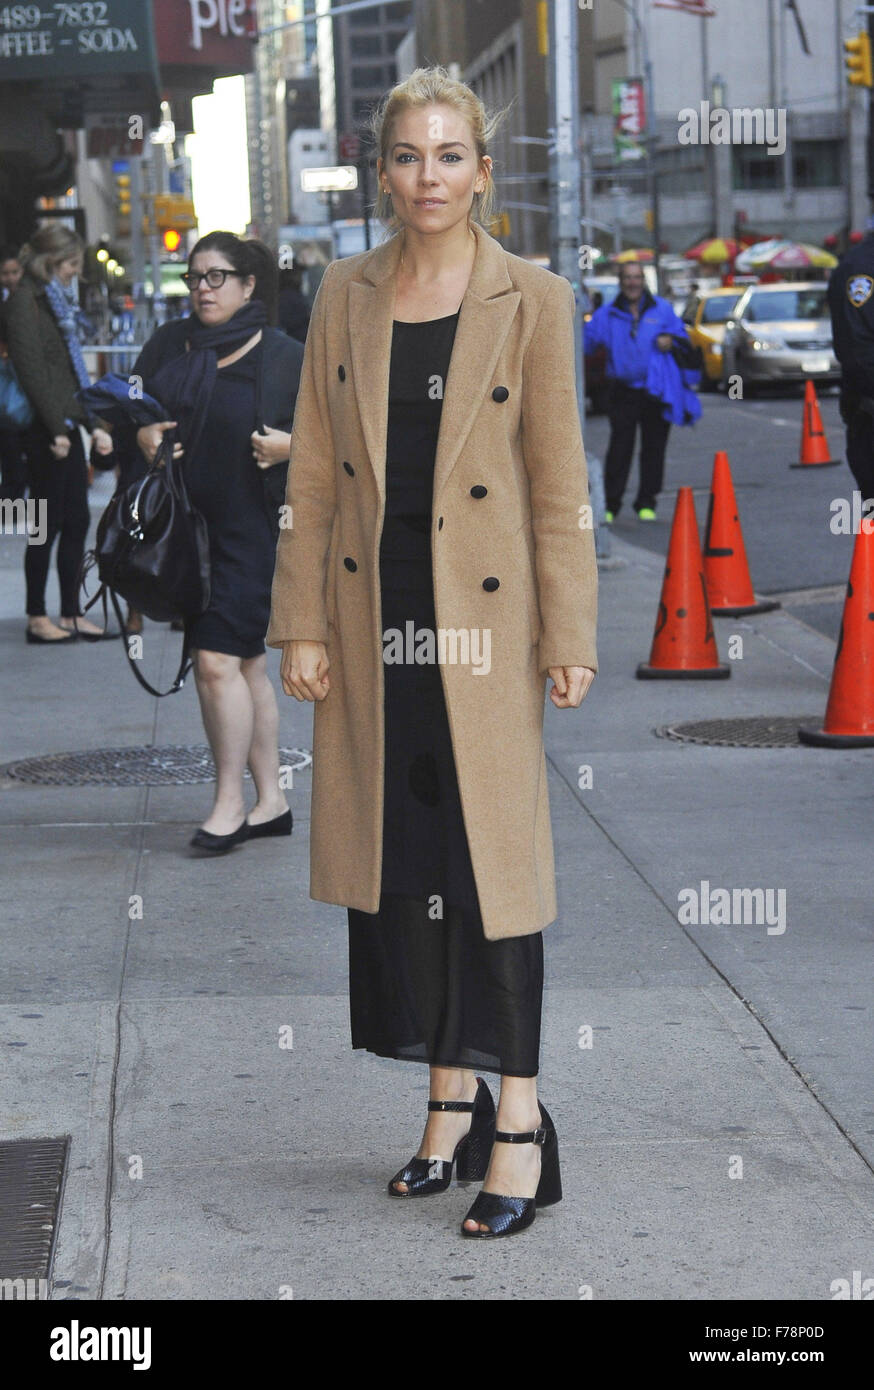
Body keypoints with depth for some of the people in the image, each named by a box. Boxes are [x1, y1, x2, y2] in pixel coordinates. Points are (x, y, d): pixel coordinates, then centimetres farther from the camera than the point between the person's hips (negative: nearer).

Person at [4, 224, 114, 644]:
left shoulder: (57, 300, 18)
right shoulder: (23, 301, -10)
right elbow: (31, 370, -17)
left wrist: (92, 424, 17)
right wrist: (57, 429, -19)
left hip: (65, 427, 9)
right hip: (44, 431, -9)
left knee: (76, 521, 9)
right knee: (49, 523, -4)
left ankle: (72, 615, 14)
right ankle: (37, 618, 4)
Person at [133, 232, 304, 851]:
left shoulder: (284, 357, -3)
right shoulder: (168, 343, 10)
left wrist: (293, 445, -16)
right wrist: (141, 434, -4)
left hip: (250, 528, -5)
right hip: (184, 525, 5)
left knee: (217, 661, -12)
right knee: (245, 661, 10)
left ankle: (229, 801, -2)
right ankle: (271, 799, 17)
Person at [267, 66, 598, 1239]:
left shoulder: (532, 301, -4)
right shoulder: (346, 296, 6)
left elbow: (559, 485, -4)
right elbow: (315, 476, 7)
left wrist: (568, 638, -7)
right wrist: (303, 622, 2)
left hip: (481, 616, -4)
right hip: (375, 614, 4)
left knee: (491, 856, -2)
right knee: (398, 853, 9)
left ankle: (517, 1120, 6)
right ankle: (452, 1100, 22)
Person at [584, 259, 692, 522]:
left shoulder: (661, 309, 7)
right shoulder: (607, 314, 8)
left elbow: (681, 333, 13)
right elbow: (586, 340, 6)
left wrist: (669, 339, -8)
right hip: (623, 392, -1)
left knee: (654, 448, 3)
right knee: (619, 448, -7)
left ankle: (646, 503, 14)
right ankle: (610, 505, -2)